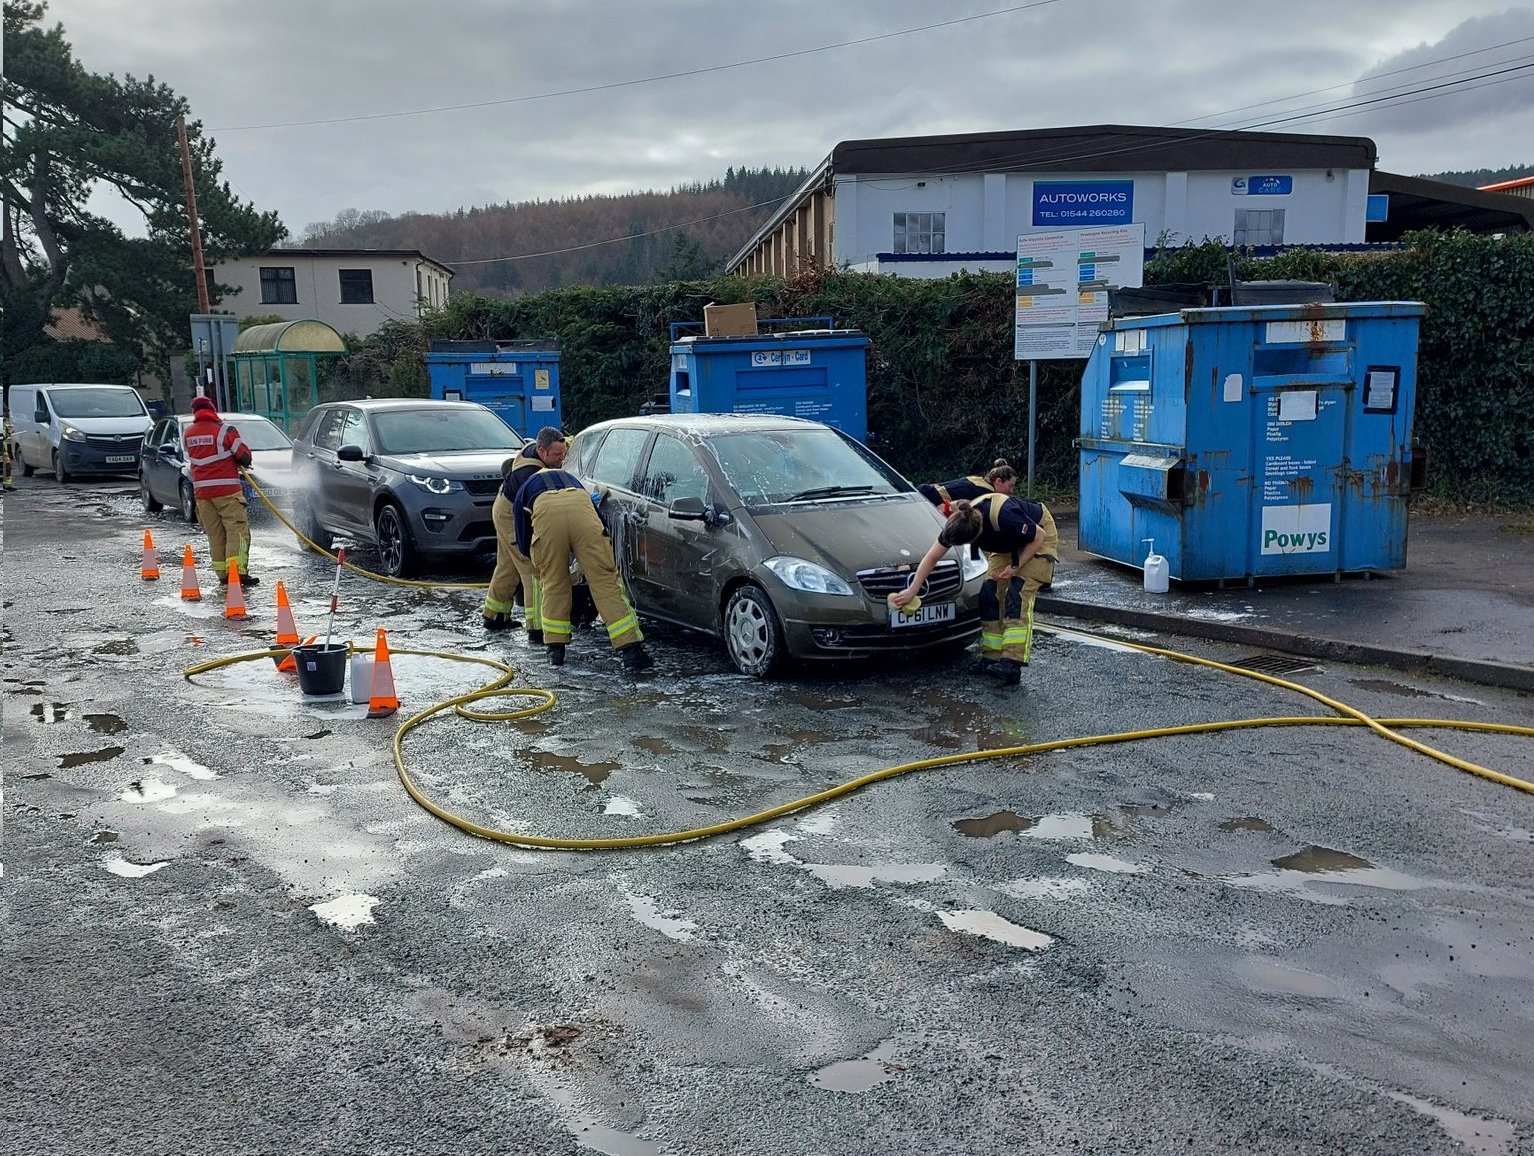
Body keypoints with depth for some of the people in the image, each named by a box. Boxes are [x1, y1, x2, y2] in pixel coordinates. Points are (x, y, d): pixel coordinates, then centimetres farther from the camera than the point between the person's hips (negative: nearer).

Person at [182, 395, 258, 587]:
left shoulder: (187, 434, 8)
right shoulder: (224, 429, -7)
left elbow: (190, 457, 19)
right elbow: (245, 455, -6)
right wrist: (240, 462, 15)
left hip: (201, 490, 5)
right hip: (227, 489, -5)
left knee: (215, 533, 9)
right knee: (237, 528, -6)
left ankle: (223, 574, 8)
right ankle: (238, 570, -17)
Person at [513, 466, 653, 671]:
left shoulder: (524, 490, 37)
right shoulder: (570, 477, 46)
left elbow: (523, 542, 32)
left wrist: (543, 559, 53)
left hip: (546, 513, -1)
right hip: (582, 509, 1)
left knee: (553, 584, 16)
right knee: (605, 580, 0)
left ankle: (555, 651, 19)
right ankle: (631, 650, -6)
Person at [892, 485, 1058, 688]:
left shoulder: (1004, 517, -42)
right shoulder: (959, 523, -22)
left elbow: (1038, 536, -24)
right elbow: (932, 557, -10)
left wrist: (1017, 567, -25)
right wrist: (912, 591, -9)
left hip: (1039, 537, -7)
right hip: (1008, 544, 7)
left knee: (1018, 595, -20)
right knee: (990, 593, -6)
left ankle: (1012, 666, -26)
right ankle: (991, 658, -1)